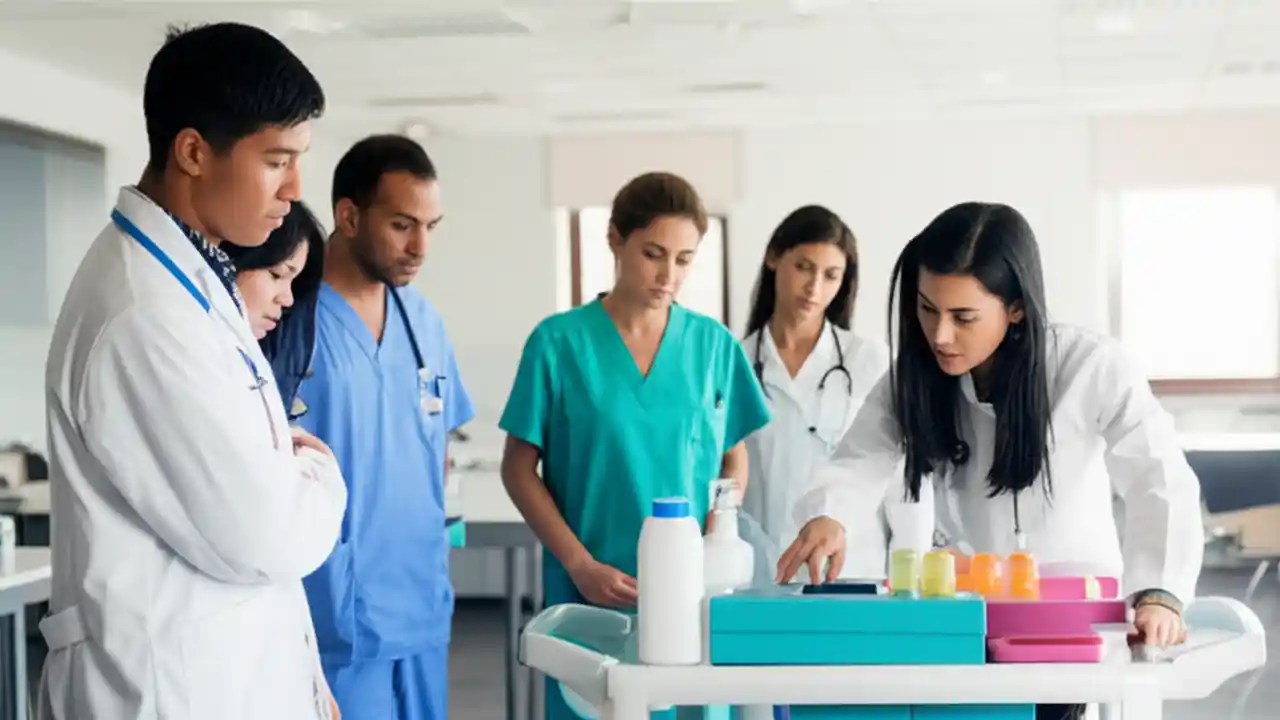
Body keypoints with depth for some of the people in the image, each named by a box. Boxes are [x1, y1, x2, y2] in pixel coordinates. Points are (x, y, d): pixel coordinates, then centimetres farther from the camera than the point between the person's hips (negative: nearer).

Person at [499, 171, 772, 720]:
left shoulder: (714, 345, 3)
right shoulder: (559, 342, -4)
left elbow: (734, 462, 11)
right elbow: (520, 470, -1)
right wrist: (580, 565, -12)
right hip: (589, 592, -2)